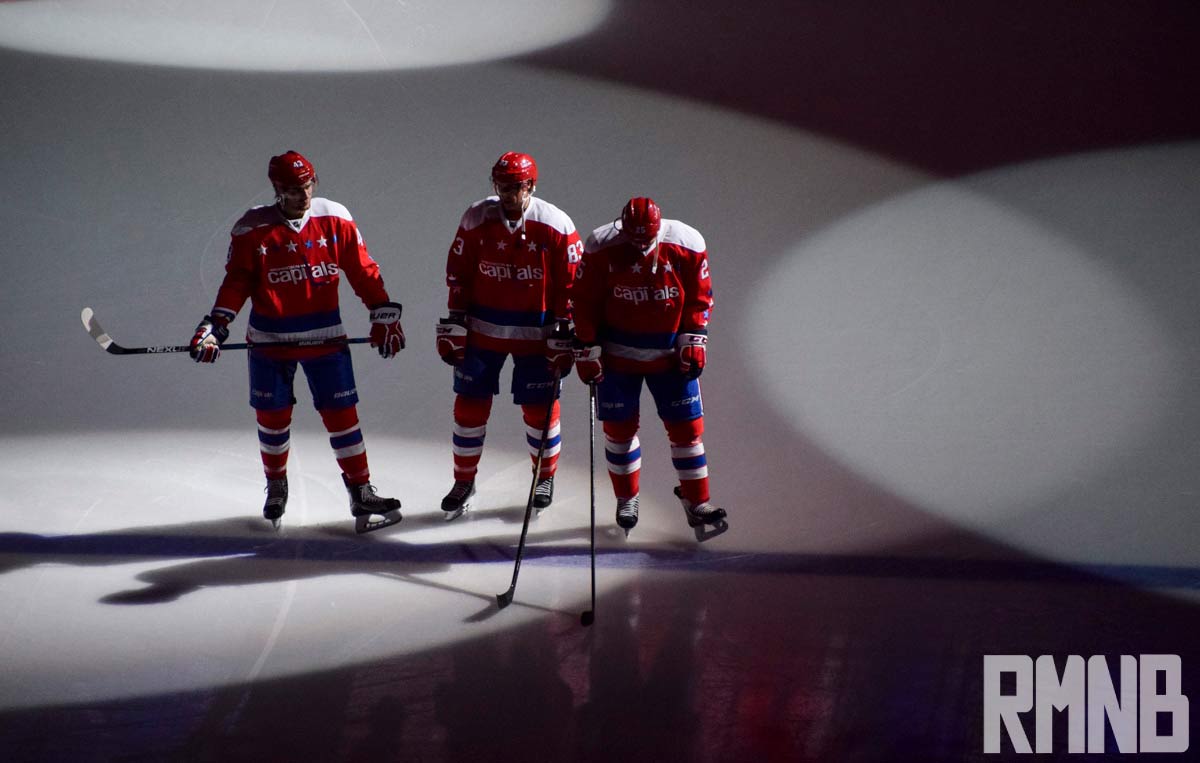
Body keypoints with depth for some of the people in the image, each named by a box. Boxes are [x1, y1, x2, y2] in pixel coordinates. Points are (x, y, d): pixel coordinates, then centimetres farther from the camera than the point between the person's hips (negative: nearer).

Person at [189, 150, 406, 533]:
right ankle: (276, 486, 31)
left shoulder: (335, 219, -4)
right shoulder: (252, 229, -8)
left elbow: (363, 271, 1)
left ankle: (361, 493, 6)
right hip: (270, 340, 0)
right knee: (272, 417, 9)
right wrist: (215, 327, -14)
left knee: (341, 414, -1)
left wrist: (384, 315, -1)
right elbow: (237, 283, -4)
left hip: (325, 337, 0)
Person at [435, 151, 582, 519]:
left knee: (539, 406, 3)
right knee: (471, 403, 4)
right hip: (482, 329, 2)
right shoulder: (476, 220, -6)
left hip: (535, 334, -2)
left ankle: (546, 477, 27)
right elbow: (458, 275, 2)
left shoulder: (557, 227, -12)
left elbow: (570, 285, -6)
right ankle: (464, 481, 20)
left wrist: (564, 336, -7)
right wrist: (453, 324, 0)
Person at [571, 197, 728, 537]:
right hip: (618, 354, 0)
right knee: (619, 428, 7)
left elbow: (699, 298, 0)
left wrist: (694, 340, -6)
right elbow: (585, 301, -6)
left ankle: (697, 502, 11)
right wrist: (586, 349, -6)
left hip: (670, 354, 0)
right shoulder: (601, 250, -14)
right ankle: (627, 499, 26)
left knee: (686, 426, 0)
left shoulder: (686, 246, -12)